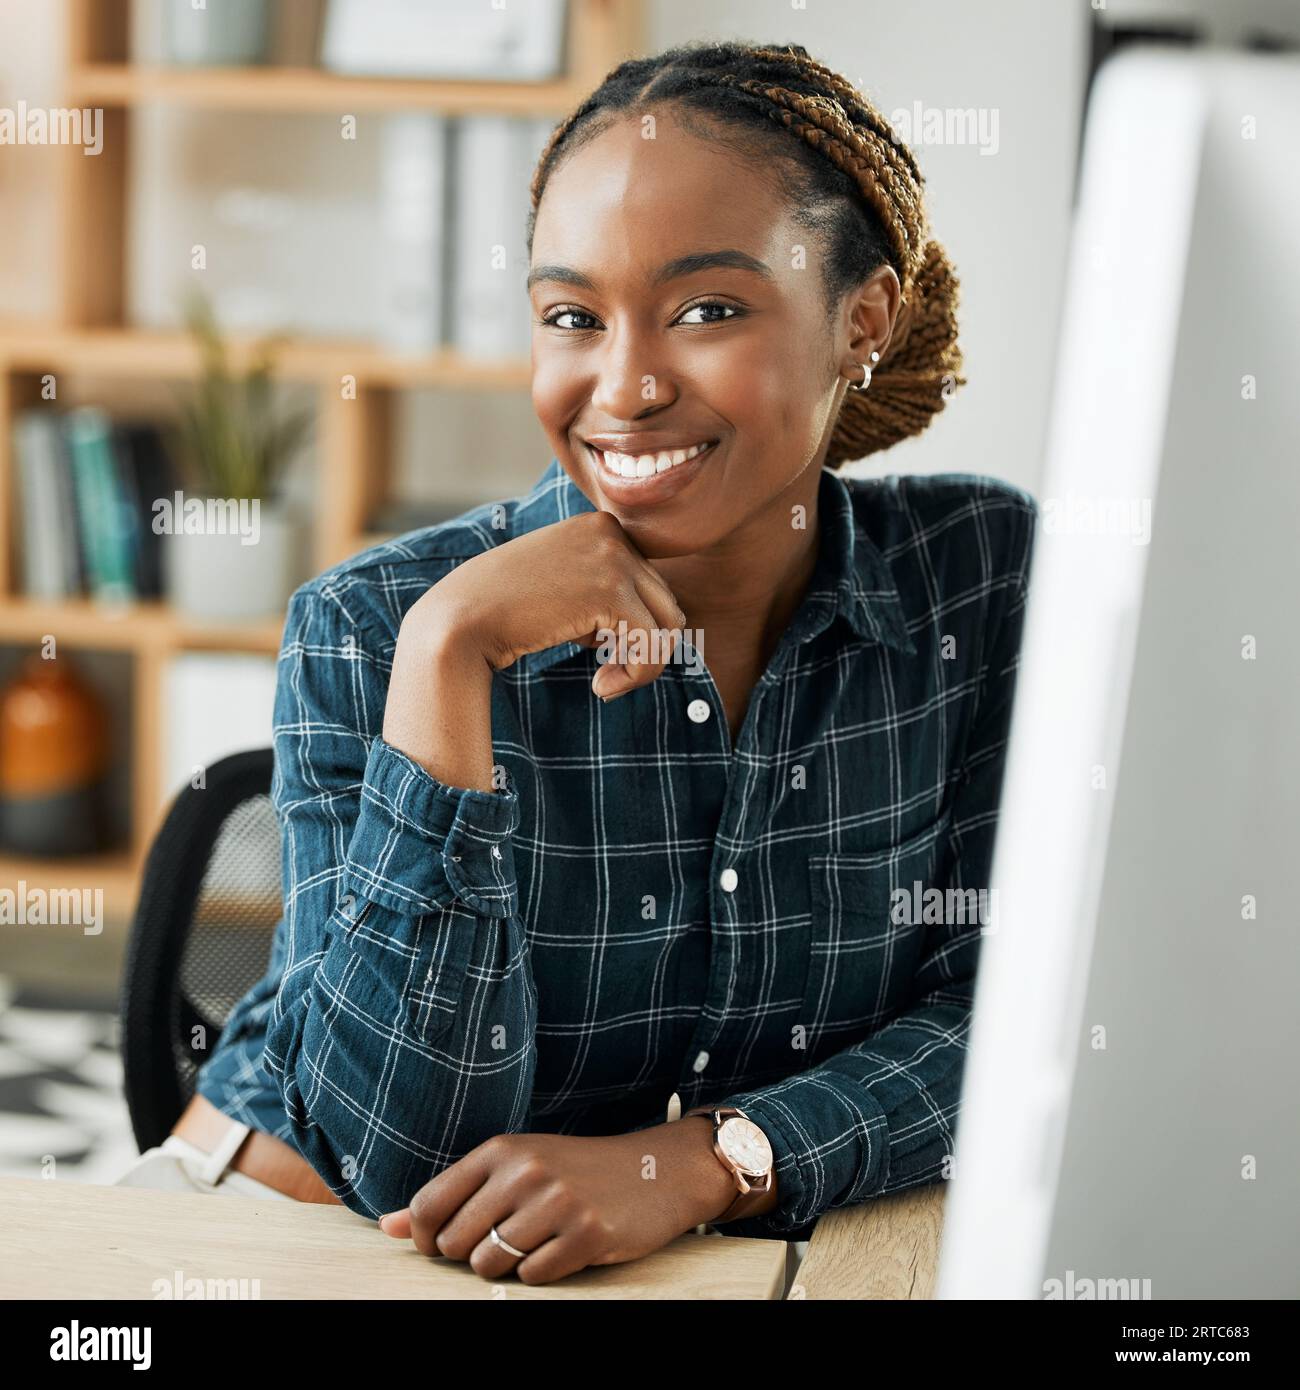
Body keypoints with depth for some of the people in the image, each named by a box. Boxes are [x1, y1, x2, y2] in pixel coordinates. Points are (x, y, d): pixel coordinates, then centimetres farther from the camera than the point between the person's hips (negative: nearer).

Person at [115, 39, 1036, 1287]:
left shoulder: (988, 575, -6)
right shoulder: (367, 630, -13)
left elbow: (1004, 1011, -6)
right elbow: (403, 1157, -18)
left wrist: (697, 1165, -22)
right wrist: (444, 652, -25)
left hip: (714, 1255, 3)